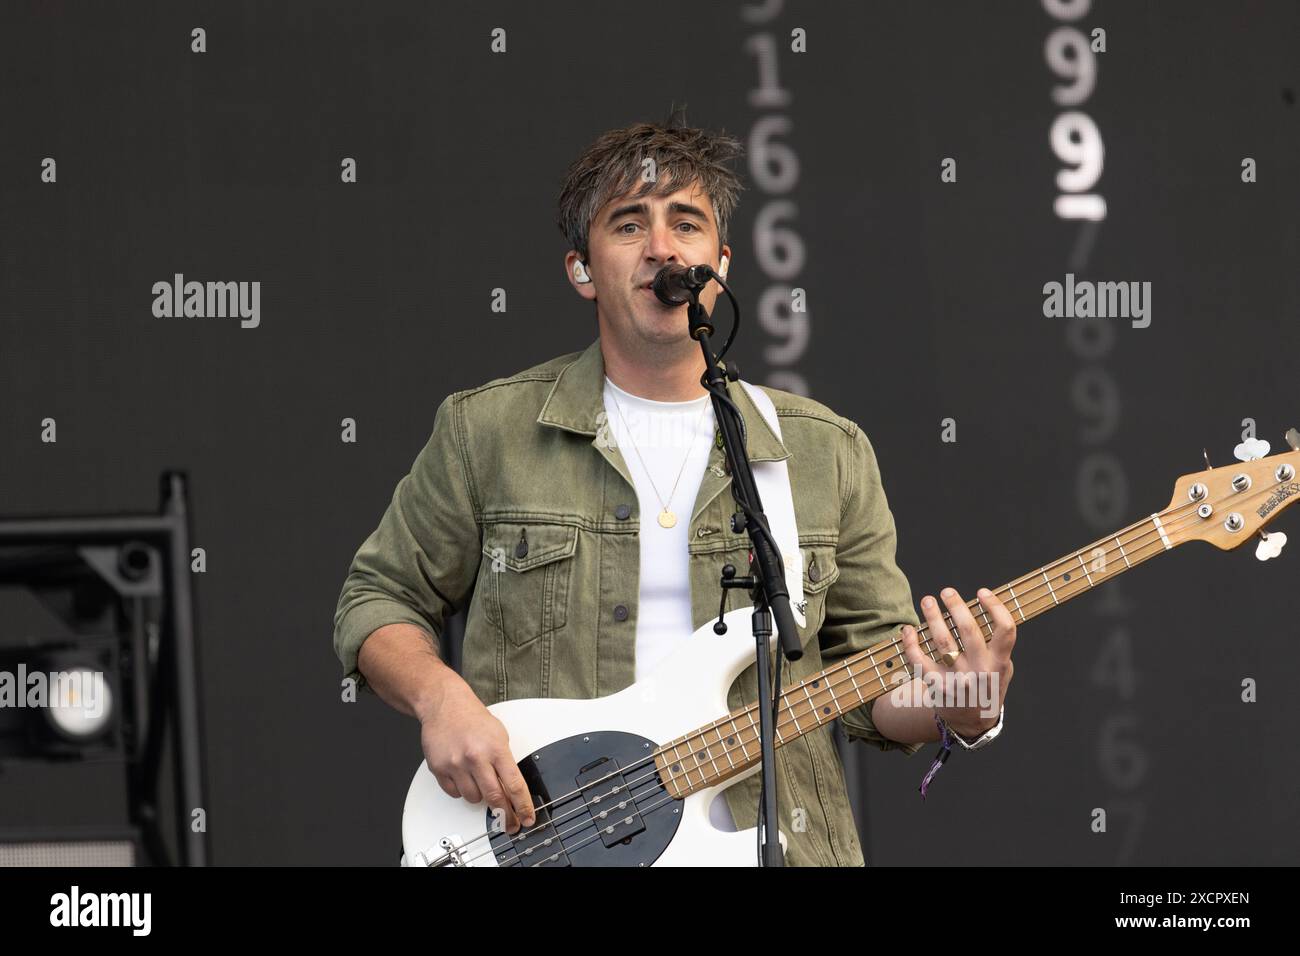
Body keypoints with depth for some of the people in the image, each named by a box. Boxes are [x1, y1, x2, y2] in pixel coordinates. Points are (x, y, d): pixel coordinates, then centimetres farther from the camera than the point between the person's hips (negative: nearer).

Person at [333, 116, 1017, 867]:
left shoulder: (828, 453, 12)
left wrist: (957, 712, -8)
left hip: (777, 840, 0)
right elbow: (379, 599, 14)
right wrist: (441, 700, -6)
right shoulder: (488, 431, 7)